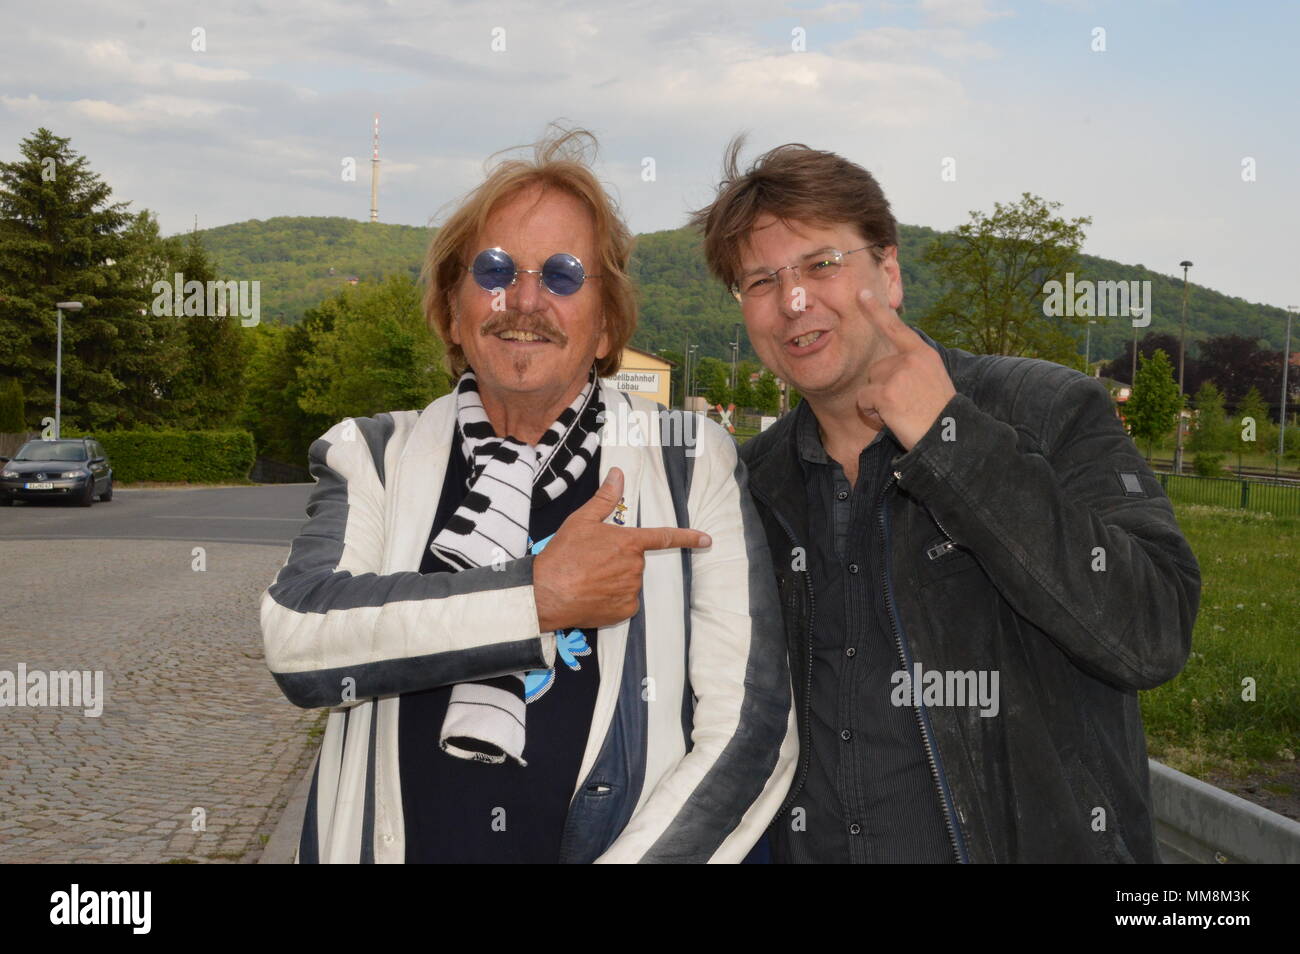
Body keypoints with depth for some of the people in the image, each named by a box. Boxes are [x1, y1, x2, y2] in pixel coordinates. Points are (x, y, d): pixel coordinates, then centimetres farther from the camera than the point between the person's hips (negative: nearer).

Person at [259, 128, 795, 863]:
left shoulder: (691, 465, -3)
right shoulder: (374, 458, 1)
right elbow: (296, 636, -16)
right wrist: (544, 596, -18)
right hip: (402, 842, 1)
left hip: (611, 841, 0)